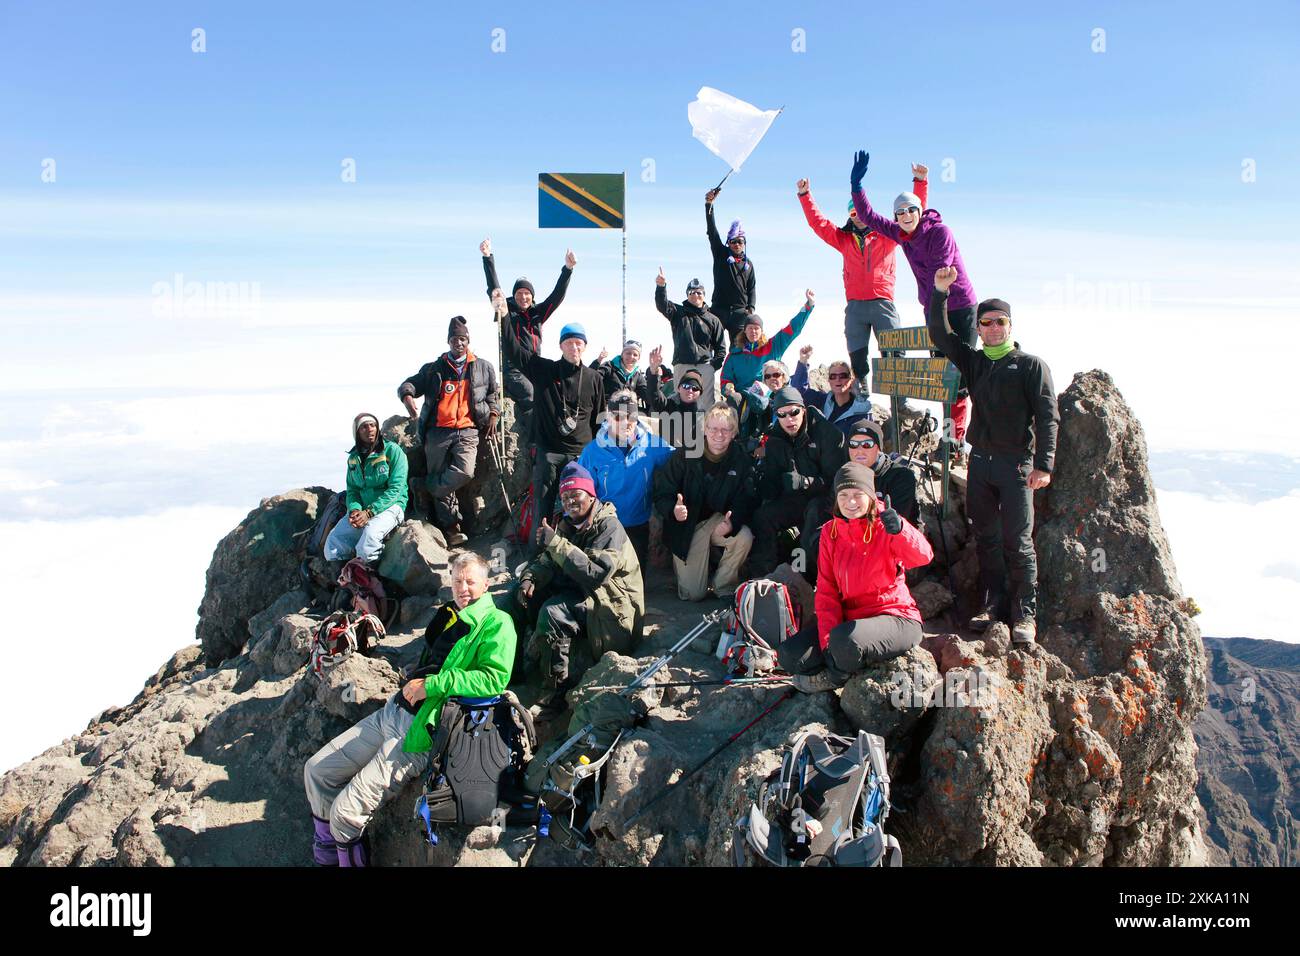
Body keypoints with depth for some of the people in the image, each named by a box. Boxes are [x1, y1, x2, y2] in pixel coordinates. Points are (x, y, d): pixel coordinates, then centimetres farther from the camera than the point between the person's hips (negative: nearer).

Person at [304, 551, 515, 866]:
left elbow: (494, 678, -21)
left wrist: (431, 685, -21)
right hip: (393, 710, 9)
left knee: (345, 812, -15)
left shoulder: (496, 623, -6)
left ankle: (351, 860, 13)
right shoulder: (447, 616, 19)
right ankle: (326, 854, 26)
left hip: (420, 732, -9)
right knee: (316, 770, 8)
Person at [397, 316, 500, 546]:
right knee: (440, 477, 1)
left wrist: (493, 415, 10)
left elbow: (492, 394, 25)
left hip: (467, 431, 0)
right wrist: (408, 398, -15)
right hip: (438, 432, 1)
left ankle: (428, 489, 1)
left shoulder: (483, 368, 14)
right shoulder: (434, 368, 11)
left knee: (465, 472, -24)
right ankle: (451, 528, 10)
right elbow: (408, 385, 7)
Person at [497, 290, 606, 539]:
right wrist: (503, 316, -14)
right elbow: (513, 350, -4)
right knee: (543, 509, 0)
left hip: (582, 454, 1)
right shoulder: (544, 370, 3)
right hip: (548, 453, -1)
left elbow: (600, 419, 12)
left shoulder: (594, 379, 7)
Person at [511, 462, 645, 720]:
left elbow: (594, 575, -29)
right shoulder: (569, 525, 10)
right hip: (579, 597, 9)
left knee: (552, 612, -30)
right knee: (525, 594, -3)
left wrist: (556, 543, -29)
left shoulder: (610, 527, -16)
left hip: (612, 612, -9)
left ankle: (554, 697, -20)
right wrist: (529, 579, -16)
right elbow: (546, 561, 6)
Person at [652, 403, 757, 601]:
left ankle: (721, 586, -4)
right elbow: (662, 494, -14)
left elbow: (745, 499, -12)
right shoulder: (685, 455, -13)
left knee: (744, 537, -32)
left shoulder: (741, 458, -9)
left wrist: (732, 522, -34)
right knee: (693, 594, -5)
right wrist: (674, 510, -38)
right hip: (687, 525, -2)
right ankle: (680, 565, 32)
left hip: (720, 520, 2)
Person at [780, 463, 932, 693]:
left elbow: (923, 556, -31)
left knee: (845, 640, -35)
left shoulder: (885, 527, -11)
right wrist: (827, 640, -11)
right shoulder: (831, 532, 3)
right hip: (850, 619, 5)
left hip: (895, 617, -5)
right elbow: (826, 591, 2)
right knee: (789, 654, -10)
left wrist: (899, 529, -52)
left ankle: (836, 677, -1)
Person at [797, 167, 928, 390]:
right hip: (855, 306, 3)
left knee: (893, 355, -9)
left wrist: (920, 182, 1)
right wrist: (805, 195, 14)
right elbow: (818, 222, 19)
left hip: (883, 303, -2)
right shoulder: (844, 239, 18)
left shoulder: (886, 235, 12)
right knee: (858, 359, 3)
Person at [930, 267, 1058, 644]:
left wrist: (1043, 465, -16)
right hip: (980, 460, 5)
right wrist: (940, 292, -1)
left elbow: (1047, 416, -7)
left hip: (1017, 463, -5)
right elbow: (939, 334, 12)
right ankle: (993, 602, 18)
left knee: (1018, 540, -4)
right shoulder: (974, 362, 14)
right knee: (986, 537, 9)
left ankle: (1025, 613, 4)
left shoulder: (1031, 365, 0)